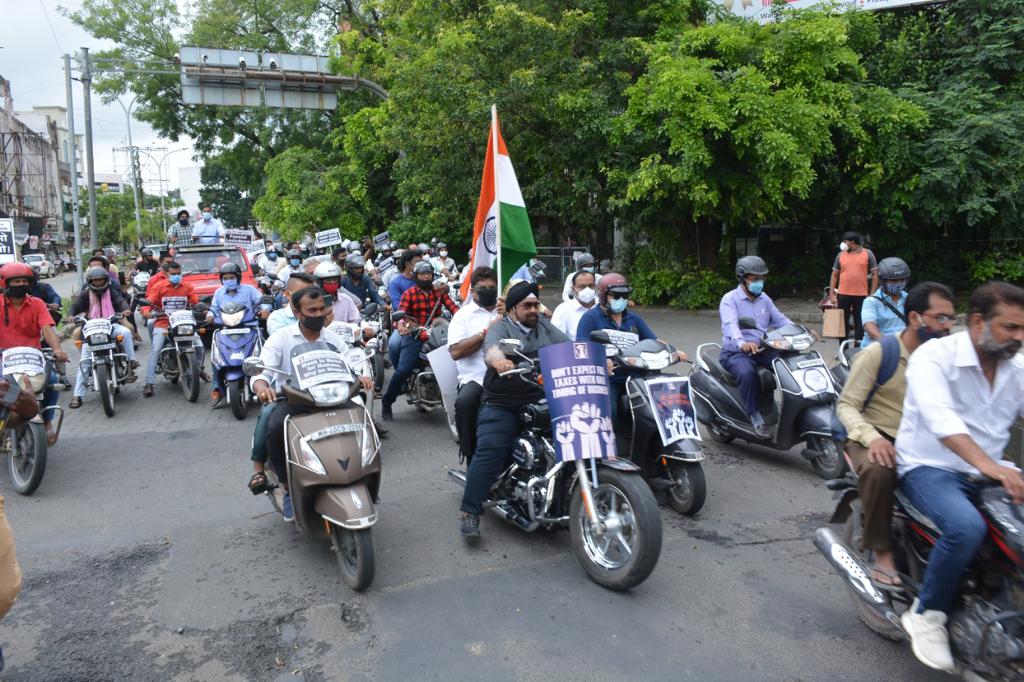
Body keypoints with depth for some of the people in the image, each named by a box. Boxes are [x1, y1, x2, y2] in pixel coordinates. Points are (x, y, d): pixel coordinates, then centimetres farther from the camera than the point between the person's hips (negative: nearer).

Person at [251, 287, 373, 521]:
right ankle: (289, 488, -13)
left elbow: (352, 364, 1)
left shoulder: (333, 339, 10)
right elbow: (261, 371, -8)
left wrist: (362, 376, -24)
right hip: (289, 402, -2)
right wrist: (262, 387, -33)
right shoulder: (280, 338, 1)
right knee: (275, 429, -35)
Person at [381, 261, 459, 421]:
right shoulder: (409, 293, 4)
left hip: (435, 334, 2)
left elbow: (453, 308, -2)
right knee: (402, 371, -10)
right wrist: (400, 324, -30)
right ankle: (386, 402, 6)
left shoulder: (439, 292, 9)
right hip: (415, 335, -2)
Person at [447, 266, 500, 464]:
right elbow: (456, 352, -5)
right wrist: (486, 332, -8)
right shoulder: (463, 315, 10)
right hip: (476, 377, -2)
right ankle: (471, 456, -11)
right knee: (465, 402, -32)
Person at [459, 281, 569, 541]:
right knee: (489, 452, -18)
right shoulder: (500, 328, 1)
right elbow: (491, 348, -22)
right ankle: (470, 512, -11)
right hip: (502, 405, -5)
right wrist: (498, 360, -47)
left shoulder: (545, 327, 19)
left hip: (541, 402, 5)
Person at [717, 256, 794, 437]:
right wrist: (742, 343, -47)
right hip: (736, 353, -6)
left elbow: (780, 320, 10)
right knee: (747, 373, -37)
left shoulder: (764, 299, 16)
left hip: (763, 350, 6)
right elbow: (730, 325, -26)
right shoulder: (730, 299, -8)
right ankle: (754, 416, -25)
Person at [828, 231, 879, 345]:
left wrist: (872, 294, -4)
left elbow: (875, 275, 2)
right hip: (843, 294, 2)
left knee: (860, 322, 5)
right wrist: (831, 294, 3)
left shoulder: (868, 254, 2)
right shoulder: (841, 255, 8)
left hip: (861, 295, -2)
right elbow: (834, 275, 11)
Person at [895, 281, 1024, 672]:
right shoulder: (935, 356, -12)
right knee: (966, 527, -34)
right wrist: (989, 465, -42)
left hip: (990, 473, 6)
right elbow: (940, 417, -29)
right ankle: (926, 614, -11)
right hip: (930, 469, -6)